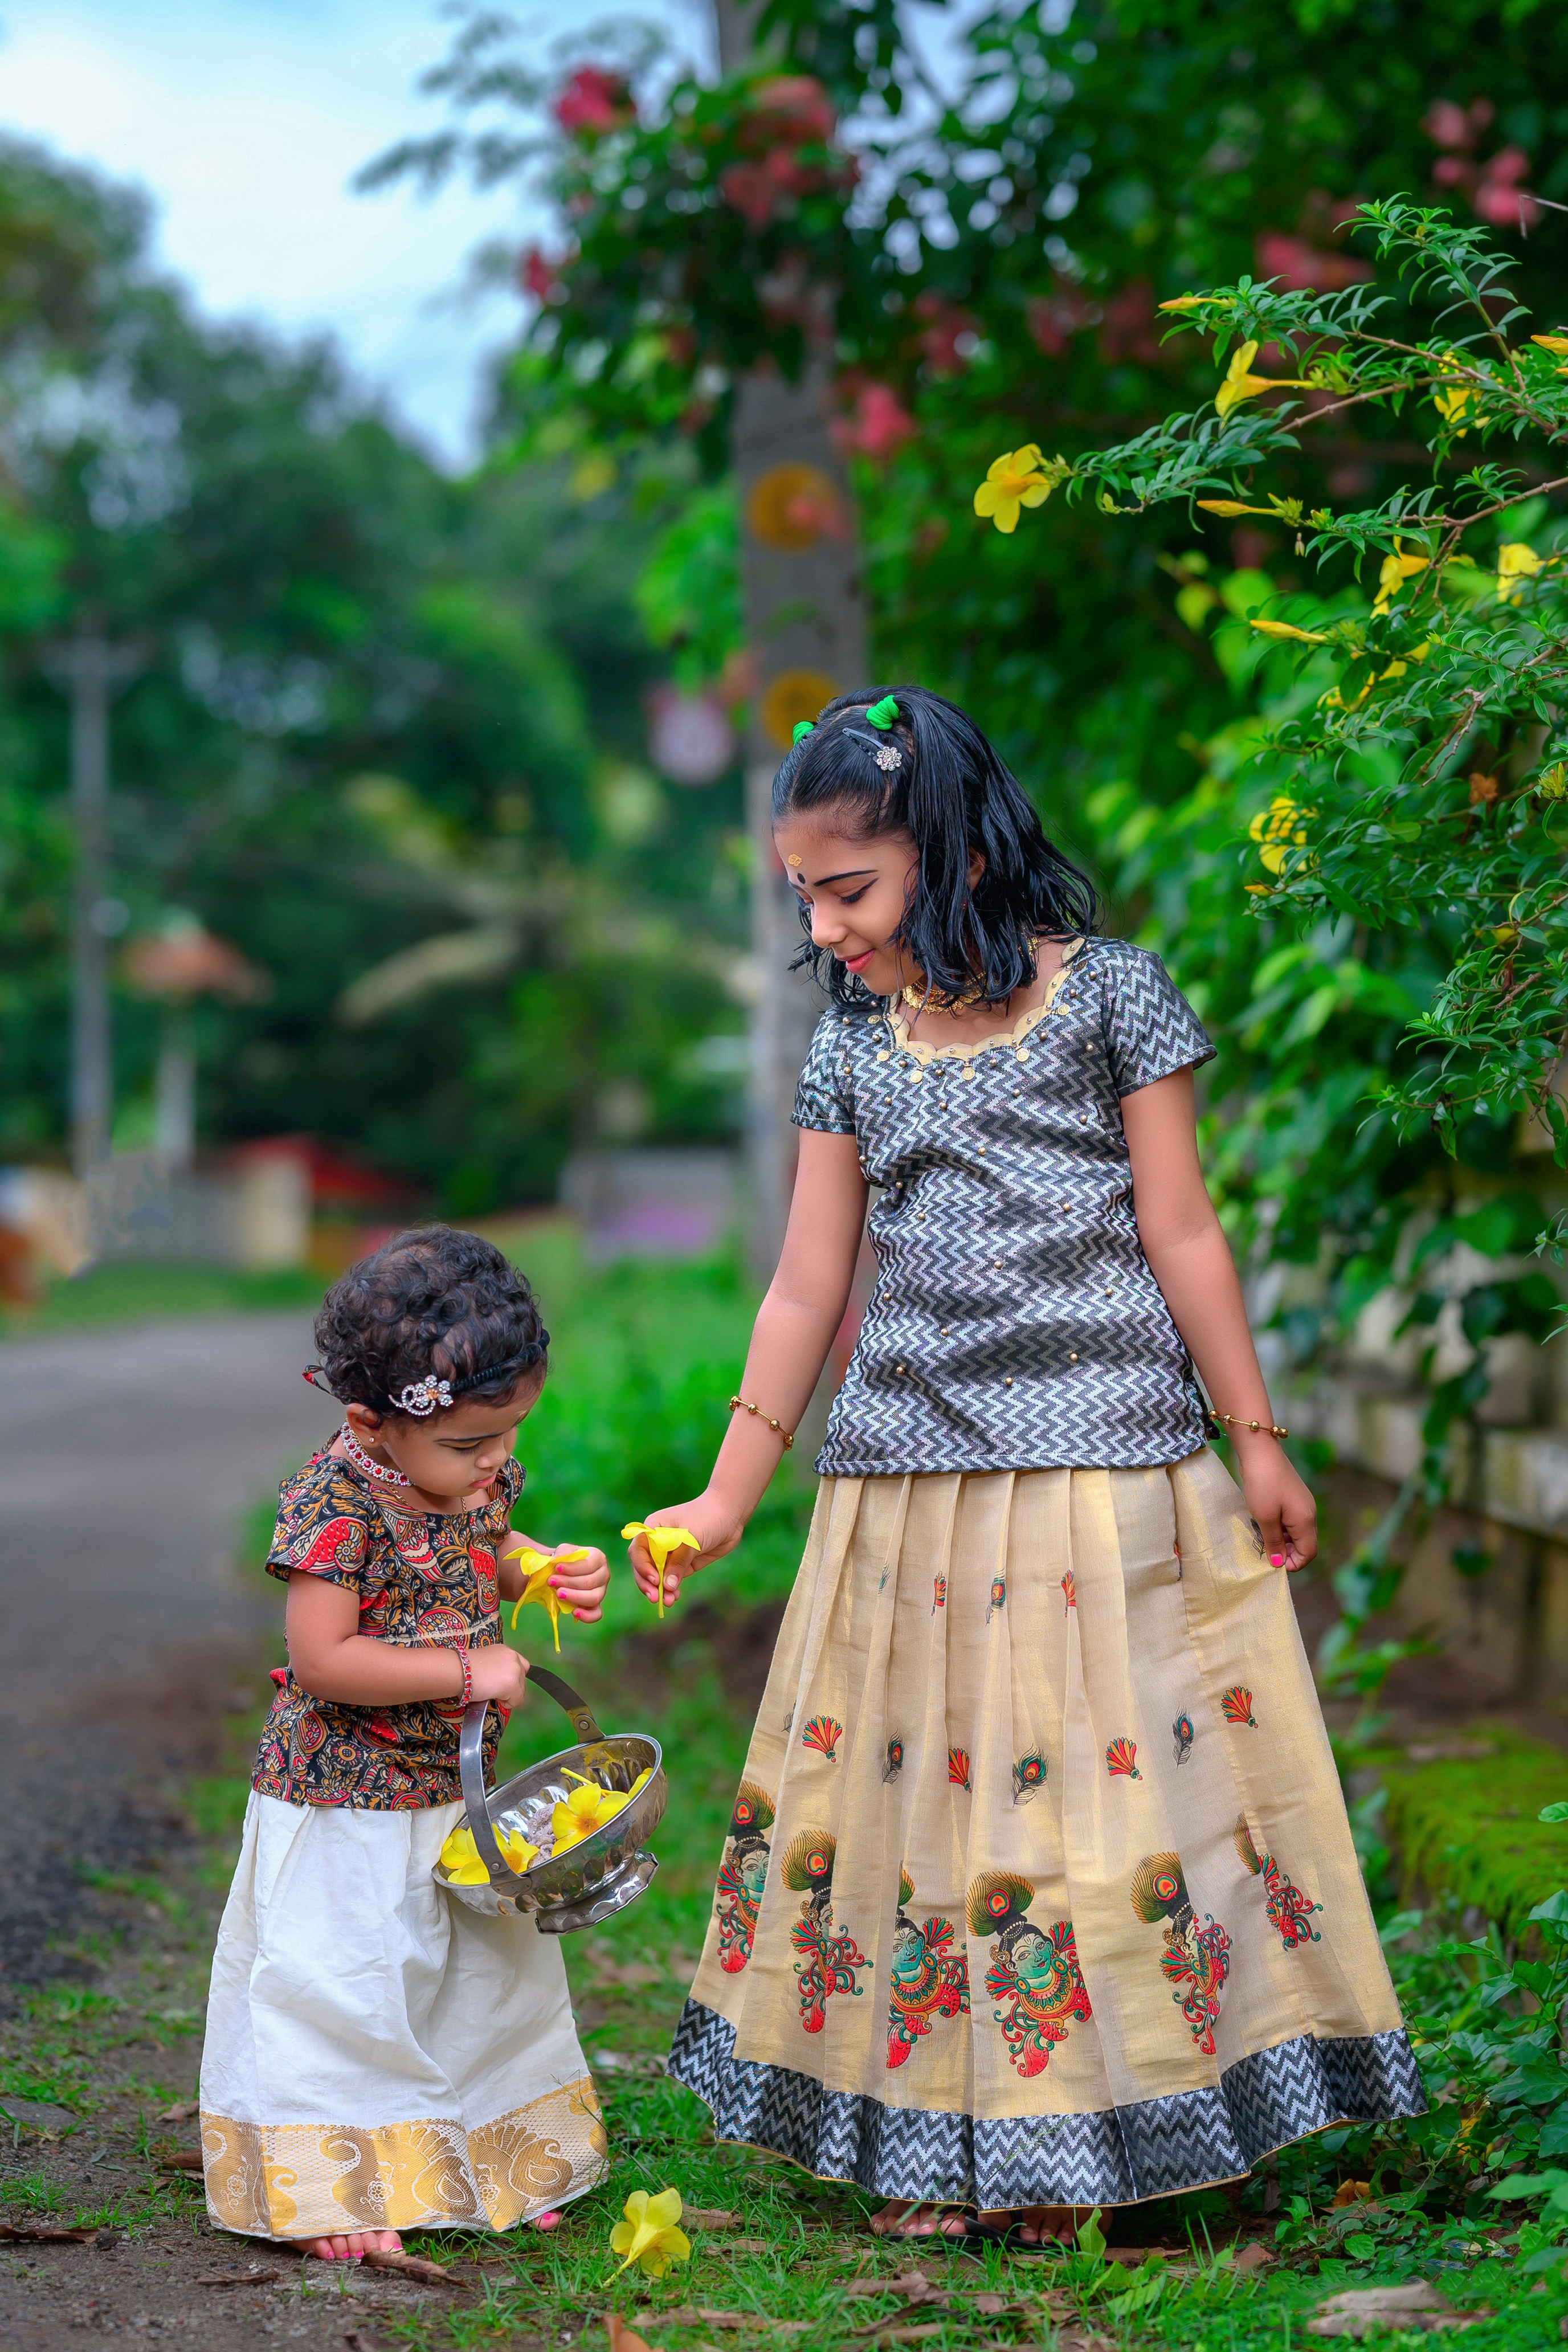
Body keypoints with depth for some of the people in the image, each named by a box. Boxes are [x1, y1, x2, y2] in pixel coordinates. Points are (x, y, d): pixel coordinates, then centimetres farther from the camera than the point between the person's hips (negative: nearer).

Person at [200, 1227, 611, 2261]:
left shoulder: (477, 1474, -1)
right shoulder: (338, 1499, -24)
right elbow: (323, 1659, -27)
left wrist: (553, 1571, 0)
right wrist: (468, 1670, -24)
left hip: (453, 1790, 8)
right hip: (345, 1801, -8)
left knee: (486, 1980, 16)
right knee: (340, 1990, -2)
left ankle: (489, 2171, 32)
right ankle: (331, 2187, 12)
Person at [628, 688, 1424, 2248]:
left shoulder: (1106, 991, -1)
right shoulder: (853, 1043, 10)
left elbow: (1179, 1232, 1)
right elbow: (807, 1290, 11)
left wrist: (1257, 1442, 1)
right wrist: (724, 1500, 8)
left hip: (1104, 1471, -4)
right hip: (903, 1479, 4)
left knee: (1107, 1781, -2)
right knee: (915, 1793, 4)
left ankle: (1082, 2141, 10)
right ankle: (944, 2150, 14)